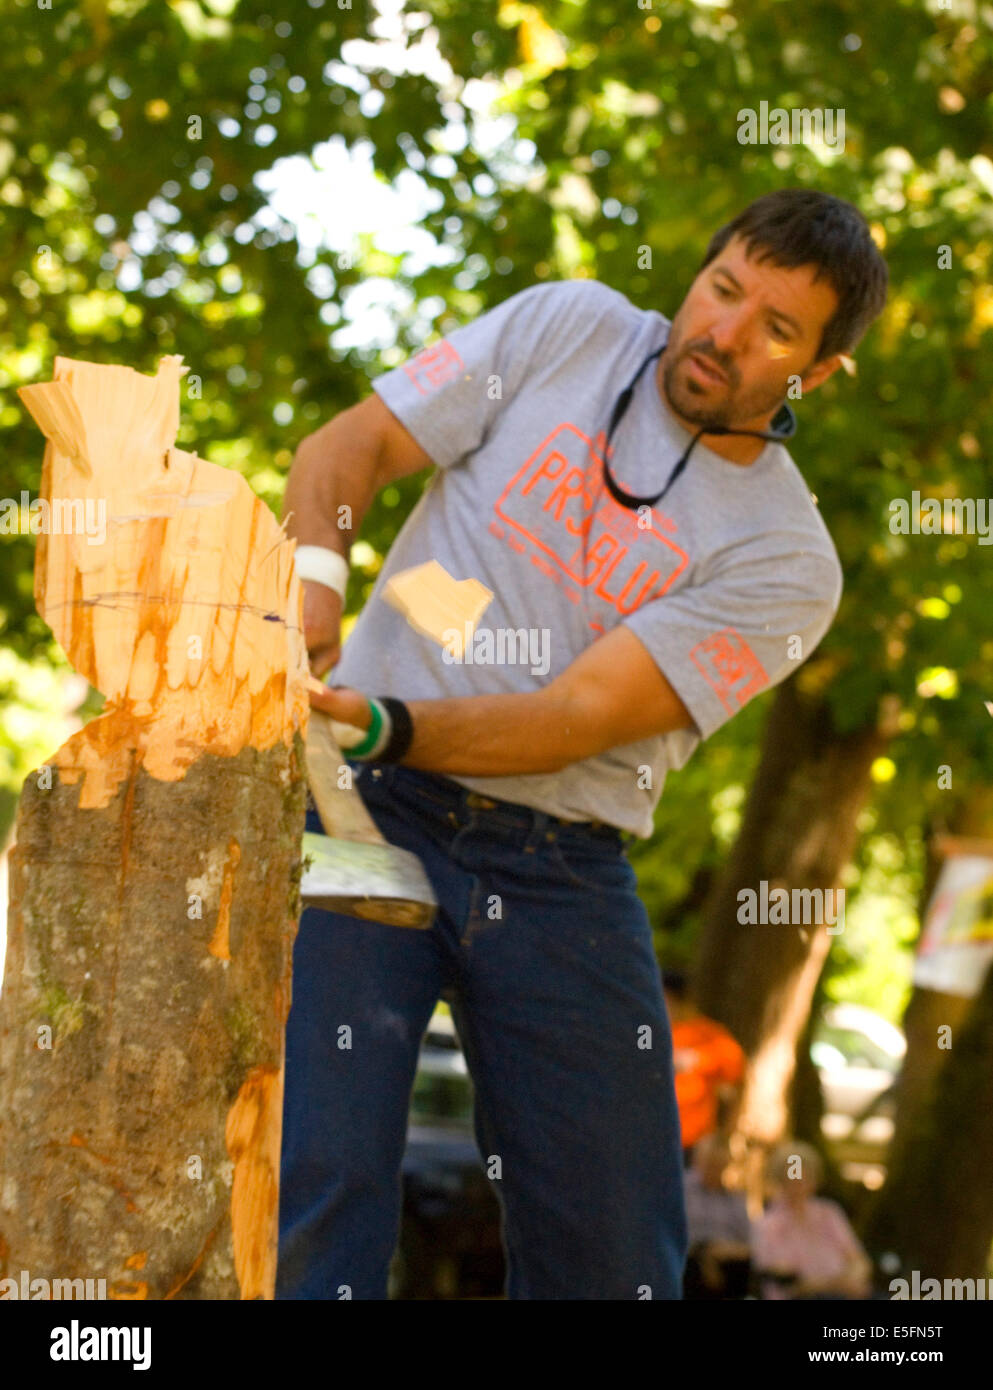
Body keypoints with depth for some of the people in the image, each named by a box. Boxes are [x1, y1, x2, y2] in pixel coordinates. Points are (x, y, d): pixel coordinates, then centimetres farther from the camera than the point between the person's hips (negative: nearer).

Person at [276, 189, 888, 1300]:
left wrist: (383, 727, -25)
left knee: (611, 1257, 2)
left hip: (559, 873, 1)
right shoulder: (568, 329, 6)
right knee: (316, 1198, -15)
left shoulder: (786, 561, -1)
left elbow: (576, 718, -11)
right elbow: (347, 446, 5)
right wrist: (312, 568, -17)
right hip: (369, 809, -1)